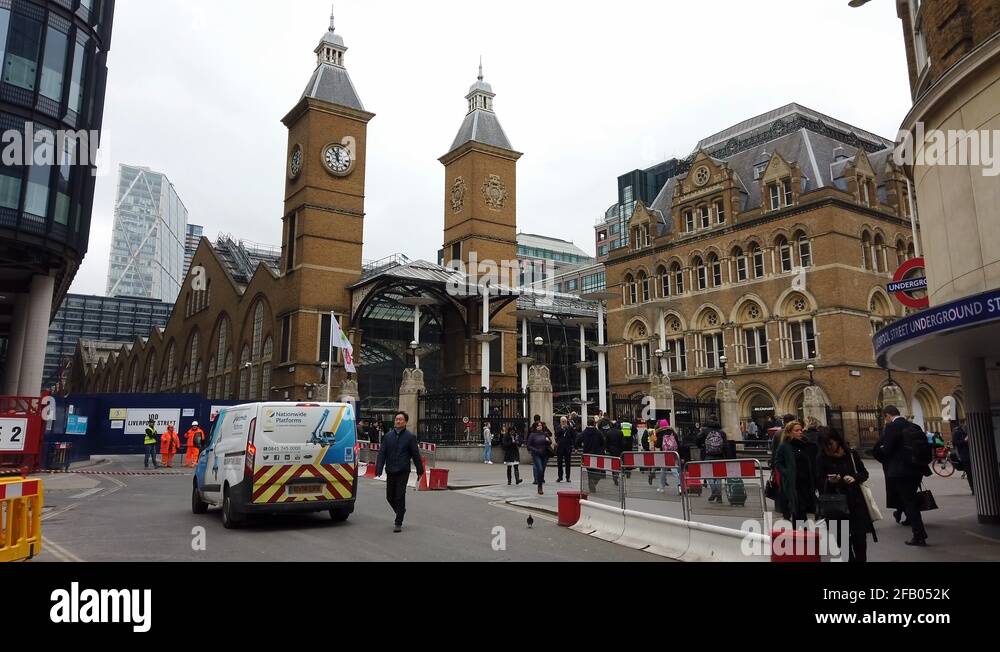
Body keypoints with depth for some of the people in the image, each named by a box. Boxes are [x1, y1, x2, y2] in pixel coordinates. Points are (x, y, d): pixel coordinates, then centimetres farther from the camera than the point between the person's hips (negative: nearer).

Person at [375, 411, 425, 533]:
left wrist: (420, 470, 6)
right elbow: (382, 453, 6)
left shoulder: (410, 437, -1)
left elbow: (416, 454, 3)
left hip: (403, 472, -4)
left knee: (400, 496, -5)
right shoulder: (388, 436, 7)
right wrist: (379, 469, -4)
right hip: (390, 471, 4)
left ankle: (398, 524, 4)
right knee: (389, 496, 10)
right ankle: (400, 512, 38)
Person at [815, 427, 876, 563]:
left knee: (860, 536, 1)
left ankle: (861, 559, 20)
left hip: (855, 501, 1)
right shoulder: (821, 459, -4)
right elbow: (819, 483, -3)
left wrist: (854, 478, -13)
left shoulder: (851, 454, -1)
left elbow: (864, 473, 7)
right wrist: (829, 481, -23)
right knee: (843, 539, 3)